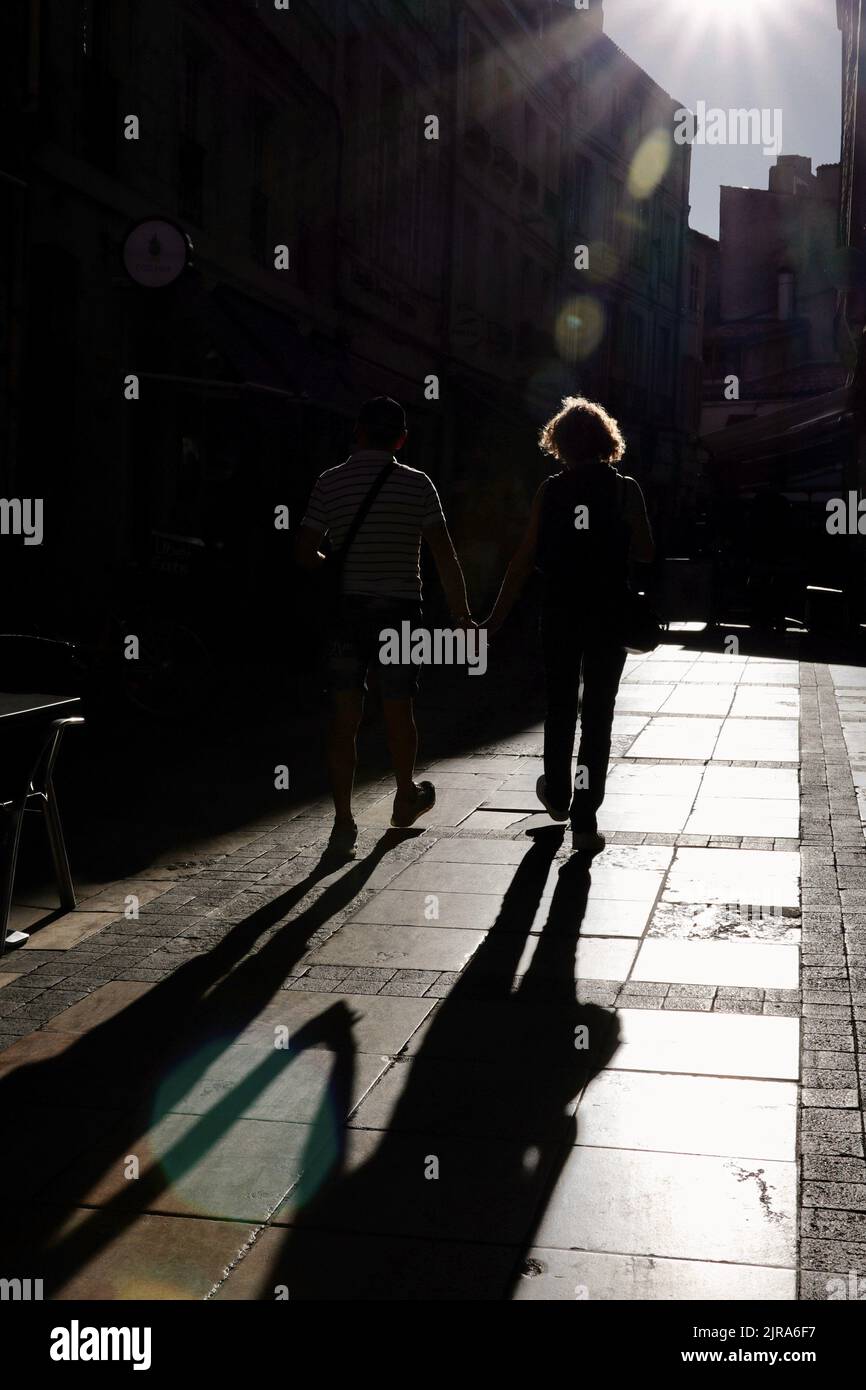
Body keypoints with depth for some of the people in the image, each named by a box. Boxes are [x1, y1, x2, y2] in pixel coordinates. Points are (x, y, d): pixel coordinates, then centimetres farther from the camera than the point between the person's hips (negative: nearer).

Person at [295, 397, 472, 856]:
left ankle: (343, 819, -3)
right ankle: (406, 797, 35)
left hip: (345, 609, 0)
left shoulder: (331, 482, -1)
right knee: (398, 710, 15)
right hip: (399, 610, 0)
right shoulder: (417, 484, -2)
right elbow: (445, 556, -6)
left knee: (344, 717, 2)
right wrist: (462, 615, -1)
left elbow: (305, 553, -1)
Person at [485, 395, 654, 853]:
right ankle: (585, 820, -2)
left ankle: (558, 795, 36)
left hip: (560, 613, 1)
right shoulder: (626, 490, -3)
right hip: (610, 614, -1)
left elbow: (525, 558, -6)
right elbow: (645, 552, -4)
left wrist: (497, 617, -4)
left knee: (560, 707, 19)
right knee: (598, 715, 3)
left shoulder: (550, 491, -2)